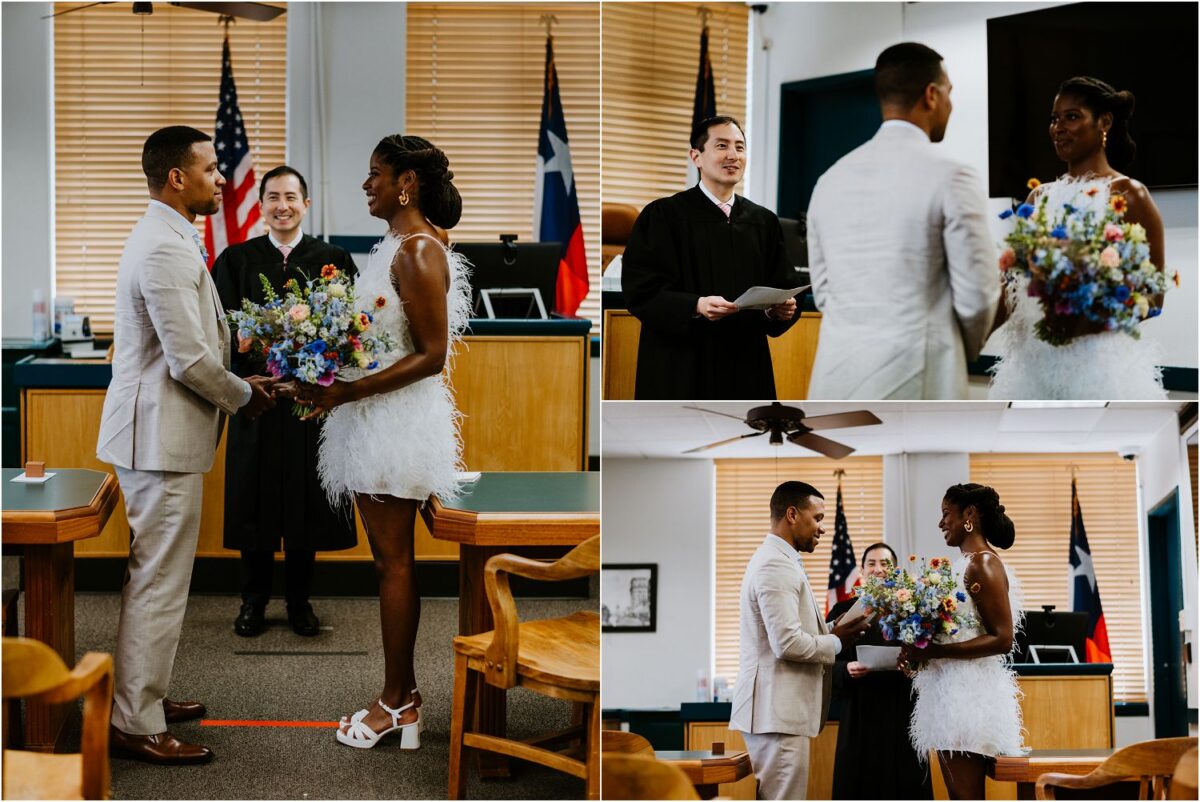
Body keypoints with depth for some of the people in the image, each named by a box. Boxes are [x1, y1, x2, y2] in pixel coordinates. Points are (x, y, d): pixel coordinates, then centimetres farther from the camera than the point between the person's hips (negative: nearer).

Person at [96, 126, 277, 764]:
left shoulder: (166, 239, 14)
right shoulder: (166, 250, -20)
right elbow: (190, 359, -22)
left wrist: (237, 382, 12)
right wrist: (244, 395, -6)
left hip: (156, 430, 11)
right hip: (161, 435, -11)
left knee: (154, 576, 18)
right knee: (158, 582, -4)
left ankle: (142, 696, 29)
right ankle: (136, 725, 2)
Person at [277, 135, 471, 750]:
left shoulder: (418, 252, -16)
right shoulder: (395, 245, 13)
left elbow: (431, 354, -20)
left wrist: (349, 390, -22)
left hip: (399, 418, -9)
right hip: (371, 417, 9)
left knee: (392, 559, -2)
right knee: (390, 558, 12)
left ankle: (396, 702, 6)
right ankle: (402, 693, 19)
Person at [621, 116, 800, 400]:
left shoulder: (764, 222, 12)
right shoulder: (662, 215, -3)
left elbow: (782, 287, 12)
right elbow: (641, 289, -10)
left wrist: (782, 309, -10)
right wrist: (696, 305, -25)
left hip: (746, 369, 4)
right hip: (682, 371, -4)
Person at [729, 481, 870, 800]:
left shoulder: (778, 561, 18)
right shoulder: (775, 565, -15)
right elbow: (788, 643, -23)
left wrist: (831, 632, 8)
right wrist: (837, 641, -8)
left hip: (778, 709, 11)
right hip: (777, 711, -11)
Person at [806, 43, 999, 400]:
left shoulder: (831, 179, 10)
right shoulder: (950, 177, -7)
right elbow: (976, 296, -5)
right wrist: (961, 354, 14)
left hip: (838, 375, 6)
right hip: (914, 379, -6)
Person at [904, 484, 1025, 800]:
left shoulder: (984, 563, -11)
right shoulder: (965, 564, 16)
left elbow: (1002, 639, -17)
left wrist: (935, 651, -20)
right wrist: (920, 651, 4)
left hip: (970, 692, -10)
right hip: (949, 691, 10)